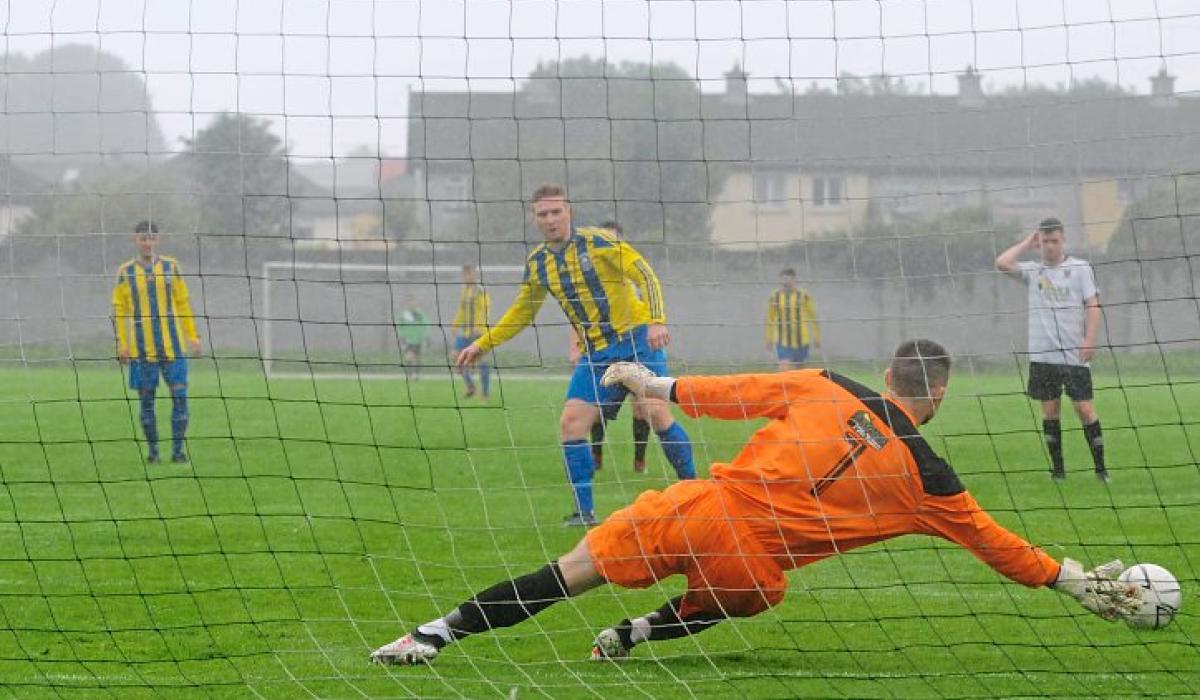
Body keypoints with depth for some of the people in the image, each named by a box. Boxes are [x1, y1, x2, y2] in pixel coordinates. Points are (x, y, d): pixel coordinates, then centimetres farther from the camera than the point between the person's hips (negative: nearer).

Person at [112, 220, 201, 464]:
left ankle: (178, 450, 1)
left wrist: (192, 336, 7)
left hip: (173, 346, 1)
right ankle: (152, 450, 12)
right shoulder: (126, 272, 3)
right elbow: (119, 310, 5)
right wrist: (121, 344, -2)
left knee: (180, 396, -5)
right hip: (141, 349, -1)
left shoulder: (171, 266, 6)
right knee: (146, 399, 3)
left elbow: (183, 302, 11)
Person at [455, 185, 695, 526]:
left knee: (657, 413, -17)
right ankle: (585, 512, 1)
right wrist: (481, 345, 15)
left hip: (635, 337, -5)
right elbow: (521, 314, 20)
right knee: (571, 423, -7)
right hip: (595, 352, 5)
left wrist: (656, 320, -25)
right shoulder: (537, 264, 6)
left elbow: (645, 274, -12)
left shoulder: (597, 241, -10)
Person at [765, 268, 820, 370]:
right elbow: (769, 318, 8)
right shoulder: (775, 296, -1)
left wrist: (816, 337, 1)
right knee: (784, 369, -15)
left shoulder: (804, 295, -5)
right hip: (782, 341, 0)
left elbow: (813, 316, 0)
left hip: (801, 341, 0)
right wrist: (769, 339, 9)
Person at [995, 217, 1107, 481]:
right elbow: (1002, 263, -6)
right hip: (1042, 354, 3)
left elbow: (1093, 305, -3)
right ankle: (1057, 468, 11)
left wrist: (1089, 340, -13)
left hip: (1074, 354, -3)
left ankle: (1100, 467, 1)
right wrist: (1027, 243, 3)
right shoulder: (1033, 271, 8)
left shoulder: (1080, 268, 2)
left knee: (1085, 408, -5)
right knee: (1050, 408, 5)